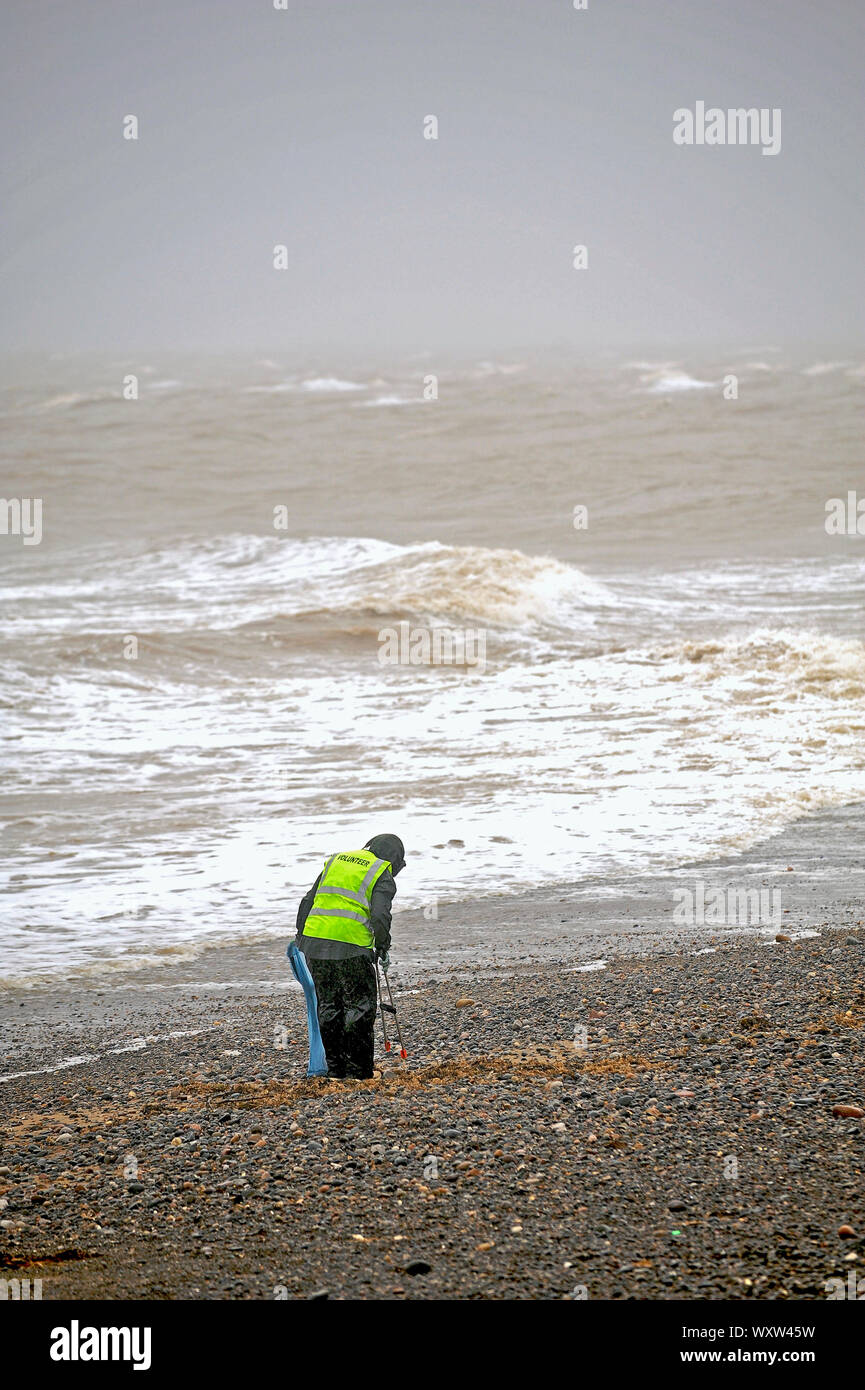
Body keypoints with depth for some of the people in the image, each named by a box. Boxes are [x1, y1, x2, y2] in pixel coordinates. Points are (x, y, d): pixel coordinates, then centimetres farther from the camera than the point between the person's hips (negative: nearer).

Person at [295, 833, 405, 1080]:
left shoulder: (335, 861, 21)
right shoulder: (383, 877, 4)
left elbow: (308, 902, 19)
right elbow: (380, 916, -9)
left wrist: (300, 935, 26)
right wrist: (383, 948, 6)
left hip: (314, 942, 5)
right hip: (351, 946, -5)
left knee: (328, 1006, 15)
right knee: (361, 1006, 7)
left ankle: (335, 1066, 18)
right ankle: (358, 1069, 5)